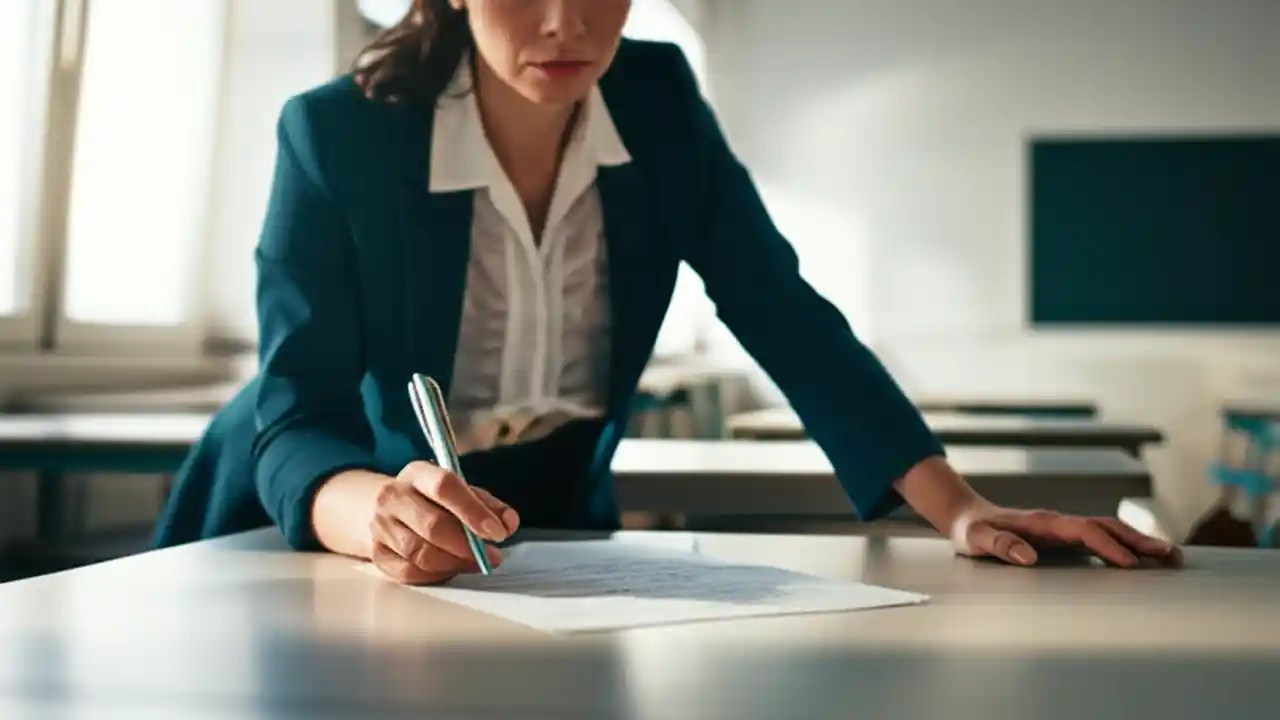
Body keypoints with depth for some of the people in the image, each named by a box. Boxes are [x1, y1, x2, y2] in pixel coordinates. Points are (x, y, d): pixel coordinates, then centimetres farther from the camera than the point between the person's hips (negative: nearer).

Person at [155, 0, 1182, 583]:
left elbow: (787, 320, -12)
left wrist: (960, 510, -23)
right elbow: (295, 421, -26)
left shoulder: (657, 103, -11)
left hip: (555, 520, 3)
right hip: (330, 537, -2)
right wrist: (383, 512, -49)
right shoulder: (335, 134, -22)